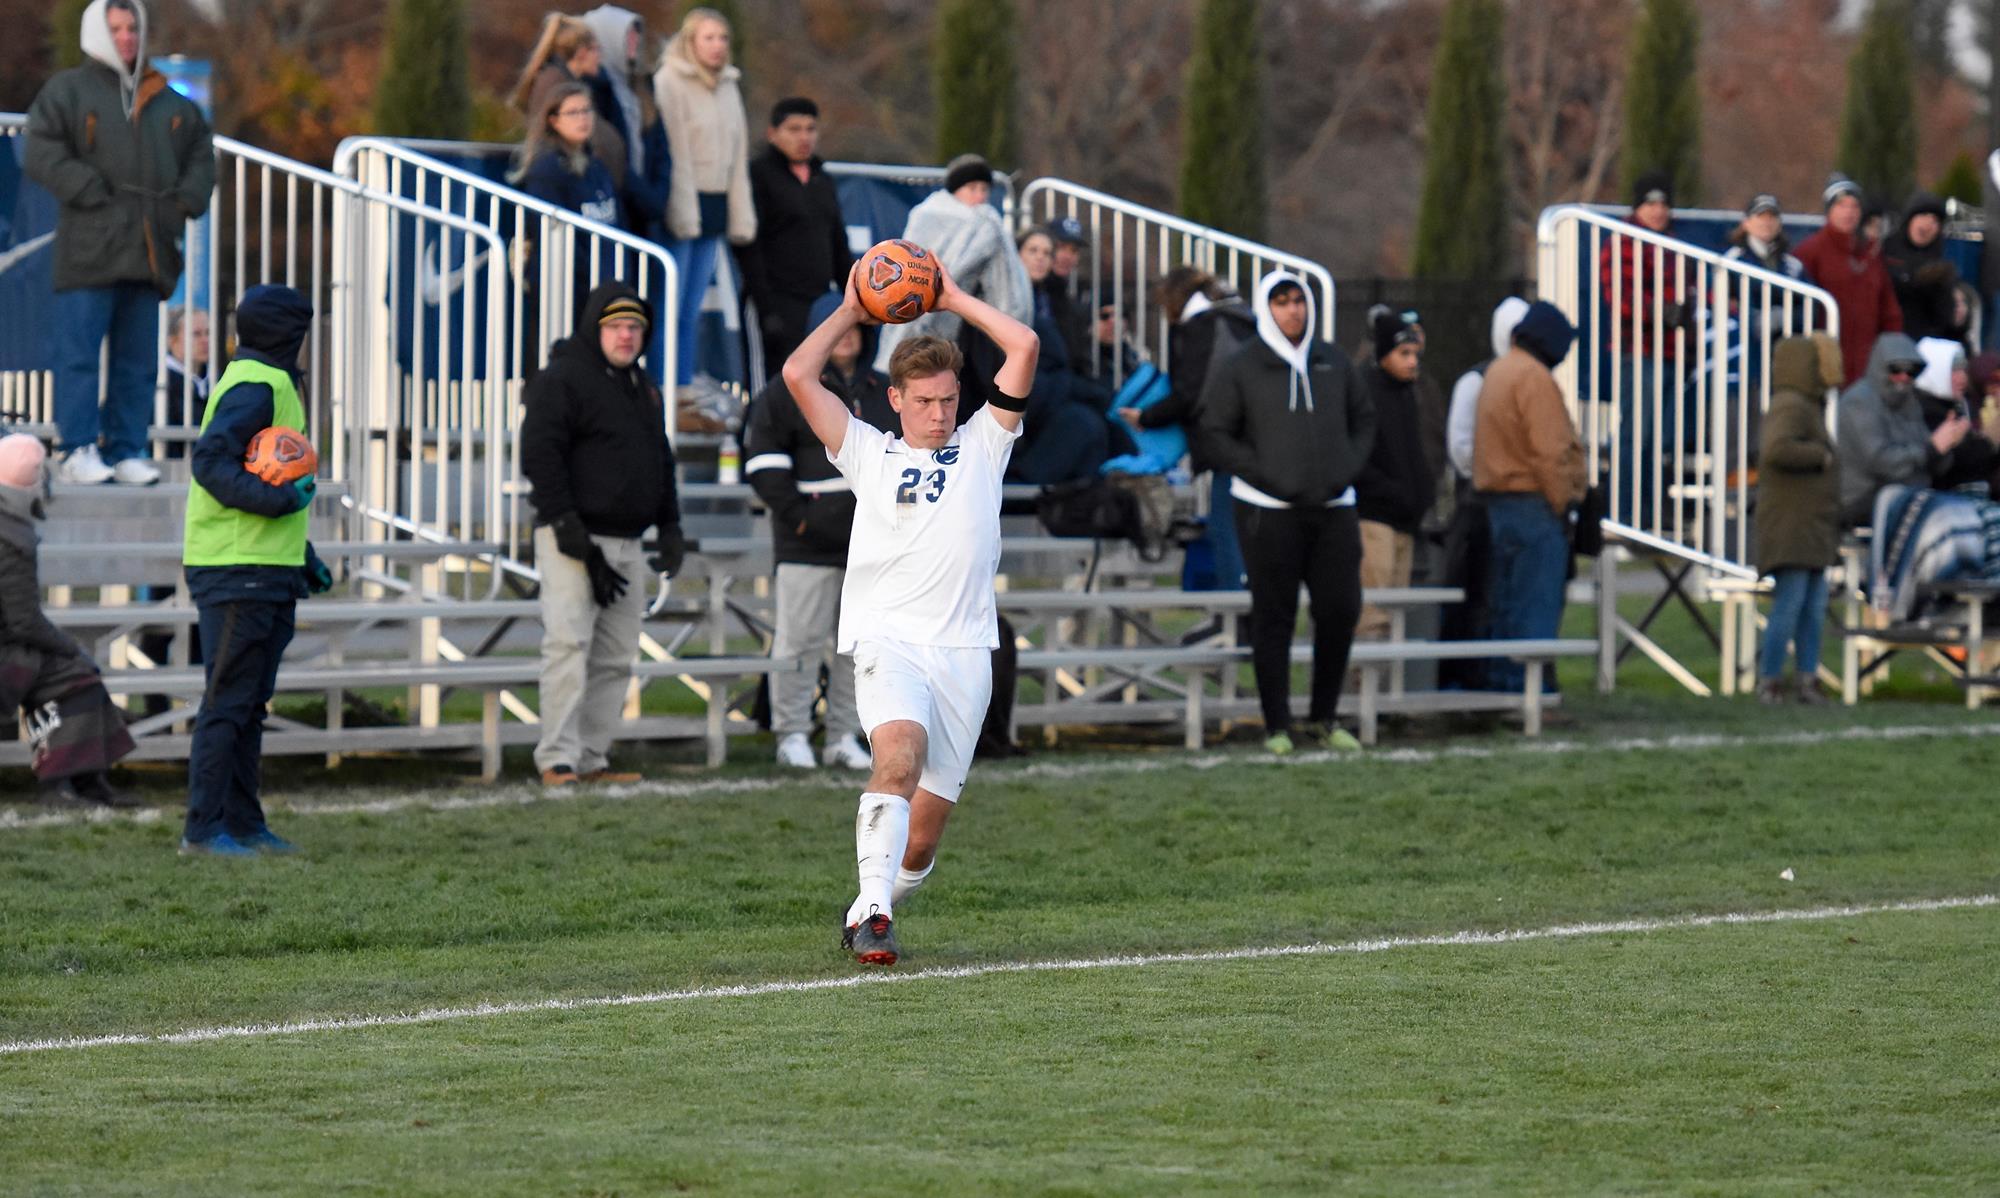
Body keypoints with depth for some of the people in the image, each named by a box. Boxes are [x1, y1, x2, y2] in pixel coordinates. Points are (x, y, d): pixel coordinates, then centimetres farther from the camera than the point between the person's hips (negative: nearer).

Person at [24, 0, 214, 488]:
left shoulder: (167, 101, 16)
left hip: (148, 252, 5)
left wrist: (187, 200, 7)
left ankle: (126, 452, 10)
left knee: (138, 358, 6)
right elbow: (40, 154, -8)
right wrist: (93, 191, -15)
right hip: (88, 250, -5)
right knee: (79, 352, -6)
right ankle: (78, 451, -4)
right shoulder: (67, 90, 2)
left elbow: (200, 153, 25)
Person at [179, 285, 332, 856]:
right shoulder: (256, 387, -13)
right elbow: (211, 462, -23)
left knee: (250, 702, 12)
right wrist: (279, 498, -27)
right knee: (229, 701, -8)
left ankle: (243, 822, 16)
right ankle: (205, 826, -6)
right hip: (238, 573, -10)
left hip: (267, 573, 10)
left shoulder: (267, 384, 19)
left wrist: (305, 558, 24)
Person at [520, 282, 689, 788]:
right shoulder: (562, 381, -7)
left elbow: (661, 462, 28)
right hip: (572, 541, -8)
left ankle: (592, 757, 10)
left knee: (616, 657, 6)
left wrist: (670, 529, 18)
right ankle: (557, 759, -15)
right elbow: (539, 455, -14)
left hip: (627, 545, 8)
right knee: (568, 646, -14)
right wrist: (568, 529, -20)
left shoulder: (643, 388, 20)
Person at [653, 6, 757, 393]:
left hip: (713, 209, 7)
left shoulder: (728, 87, 17)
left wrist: (742, 217, 14)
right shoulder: (670, 82, -7)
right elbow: (673, 153, -12)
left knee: (690, 313, 9)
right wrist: (681, 214, -16)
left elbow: (737, 157, 19)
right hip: (681, 206, -7)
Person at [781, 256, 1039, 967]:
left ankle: (865, 917, 23)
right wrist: (852, 310, 14)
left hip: (965, 649, 2)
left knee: (922, 837, 0)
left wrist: (953, 300, 13)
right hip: (887, 641, -2)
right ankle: (873, 911, -34)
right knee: (899, 755, -30)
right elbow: (799, 375, 6)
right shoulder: (869, 454, 14)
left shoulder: (981, 445, 17)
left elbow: (1024, 347, 9)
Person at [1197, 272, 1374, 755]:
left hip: (1333, 509, 4)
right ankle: (1277, 725, 7)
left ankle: (1323, 716, 16)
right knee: (1274, 618, 0)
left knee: (1341, 611, 1)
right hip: (1269, 511, -3)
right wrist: (1266, 477, -11)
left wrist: (1348, 470, 2)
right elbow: (1216, 435, -1)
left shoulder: (1334, 363, 10)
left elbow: (1364, 421, 19)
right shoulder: (1242, 368, -1)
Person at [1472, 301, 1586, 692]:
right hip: (1533, 501, -10)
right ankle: (1526, 680, -11)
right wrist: (1562, 501, -13)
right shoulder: (1534, 377, -15)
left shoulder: (1498, 372, 17)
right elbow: (1548, 450, -20)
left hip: (1498, 498, 10)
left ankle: (1501, 675, 18)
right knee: (1537, 599, -8)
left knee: (1507, 597, 15)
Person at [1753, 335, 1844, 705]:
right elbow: (1776, 449, -32)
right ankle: (1768, 681, -6)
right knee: (1789, 603, -10)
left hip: (1811, 529, 10)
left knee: (1814, 606, 10)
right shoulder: (1790, 407, -15)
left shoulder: (1808, 407, 19)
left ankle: (1807, 678, 14)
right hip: (1790, 525, -10)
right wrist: (1820, 455, -20)